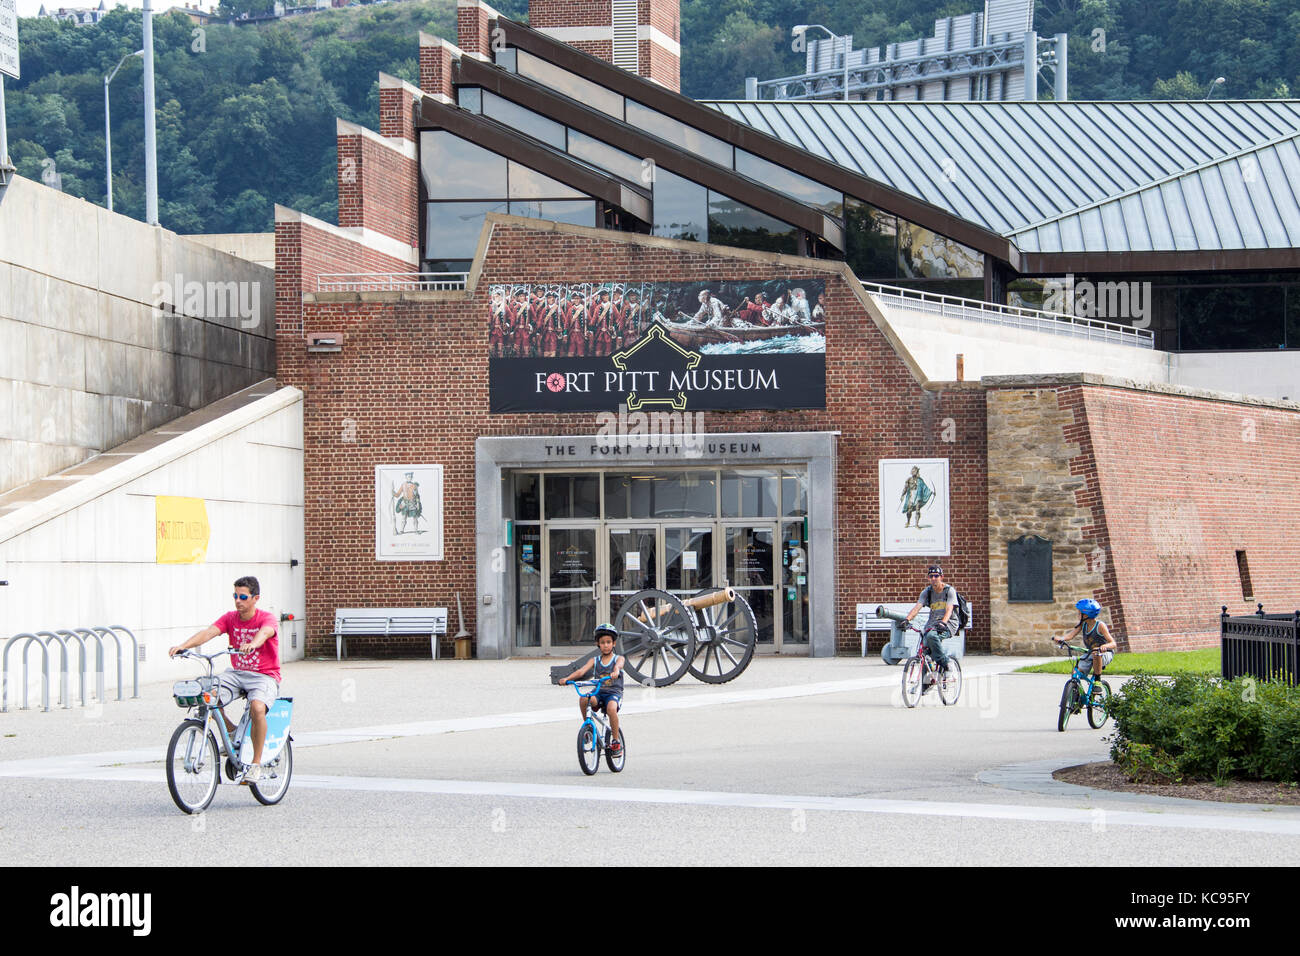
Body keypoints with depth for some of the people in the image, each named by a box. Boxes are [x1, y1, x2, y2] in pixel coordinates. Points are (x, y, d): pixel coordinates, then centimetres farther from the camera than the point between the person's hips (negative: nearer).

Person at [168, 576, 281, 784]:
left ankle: (256, 763, -19)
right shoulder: (230, 618, 4)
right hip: (236, 673, 4)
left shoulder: (267, 618, -9)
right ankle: (231, 731, 2)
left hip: (264, 676, -4)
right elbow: (209, 632, -13)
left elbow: (266, 632, -33)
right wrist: (183, 646, -31)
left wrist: (253, 644, -58)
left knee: (257, 707, -35)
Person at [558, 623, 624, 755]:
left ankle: (616, 741, -19)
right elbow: (582, 670, -6)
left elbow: (618, 665, -22)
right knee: (583, 699, -31)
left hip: (614, 693, -3)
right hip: (598, 692, 3)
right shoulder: (595, 660, 11)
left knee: (611, 708, -36)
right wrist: (567, 679, -24)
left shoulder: (619, 658, 4)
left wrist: (615, 672, -47)